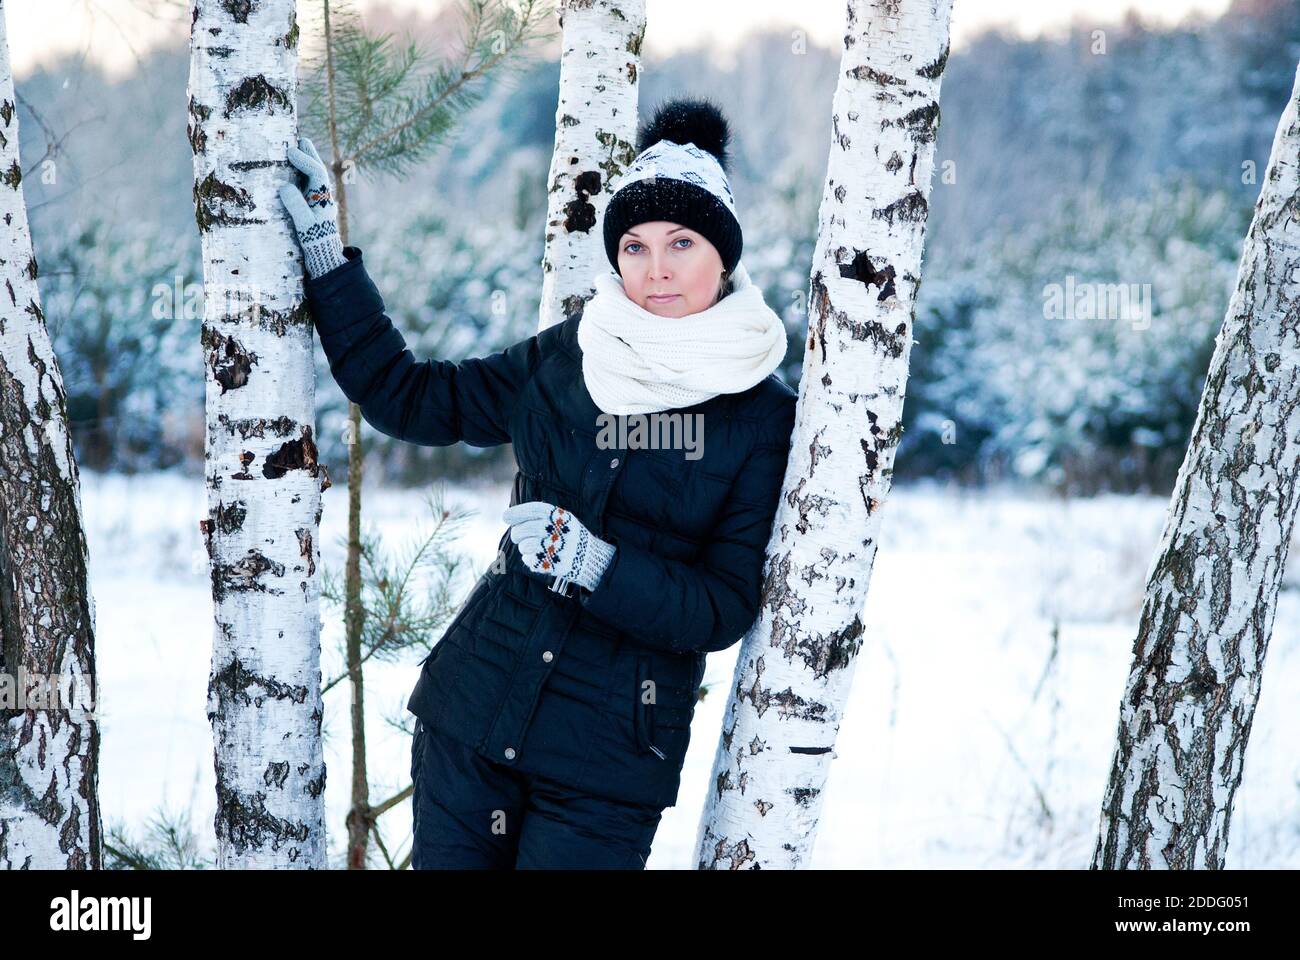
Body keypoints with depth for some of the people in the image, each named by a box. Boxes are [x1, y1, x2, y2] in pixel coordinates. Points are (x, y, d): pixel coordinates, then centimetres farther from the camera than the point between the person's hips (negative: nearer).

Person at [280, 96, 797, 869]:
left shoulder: (765, 419, -5)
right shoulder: (564, 361, 3)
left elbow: (725, 609, -7)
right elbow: (404, 396, 14)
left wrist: (592, 564, -20)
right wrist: (325, 254, 11)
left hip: (608, 761, -3)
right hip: (472, 715, 3)